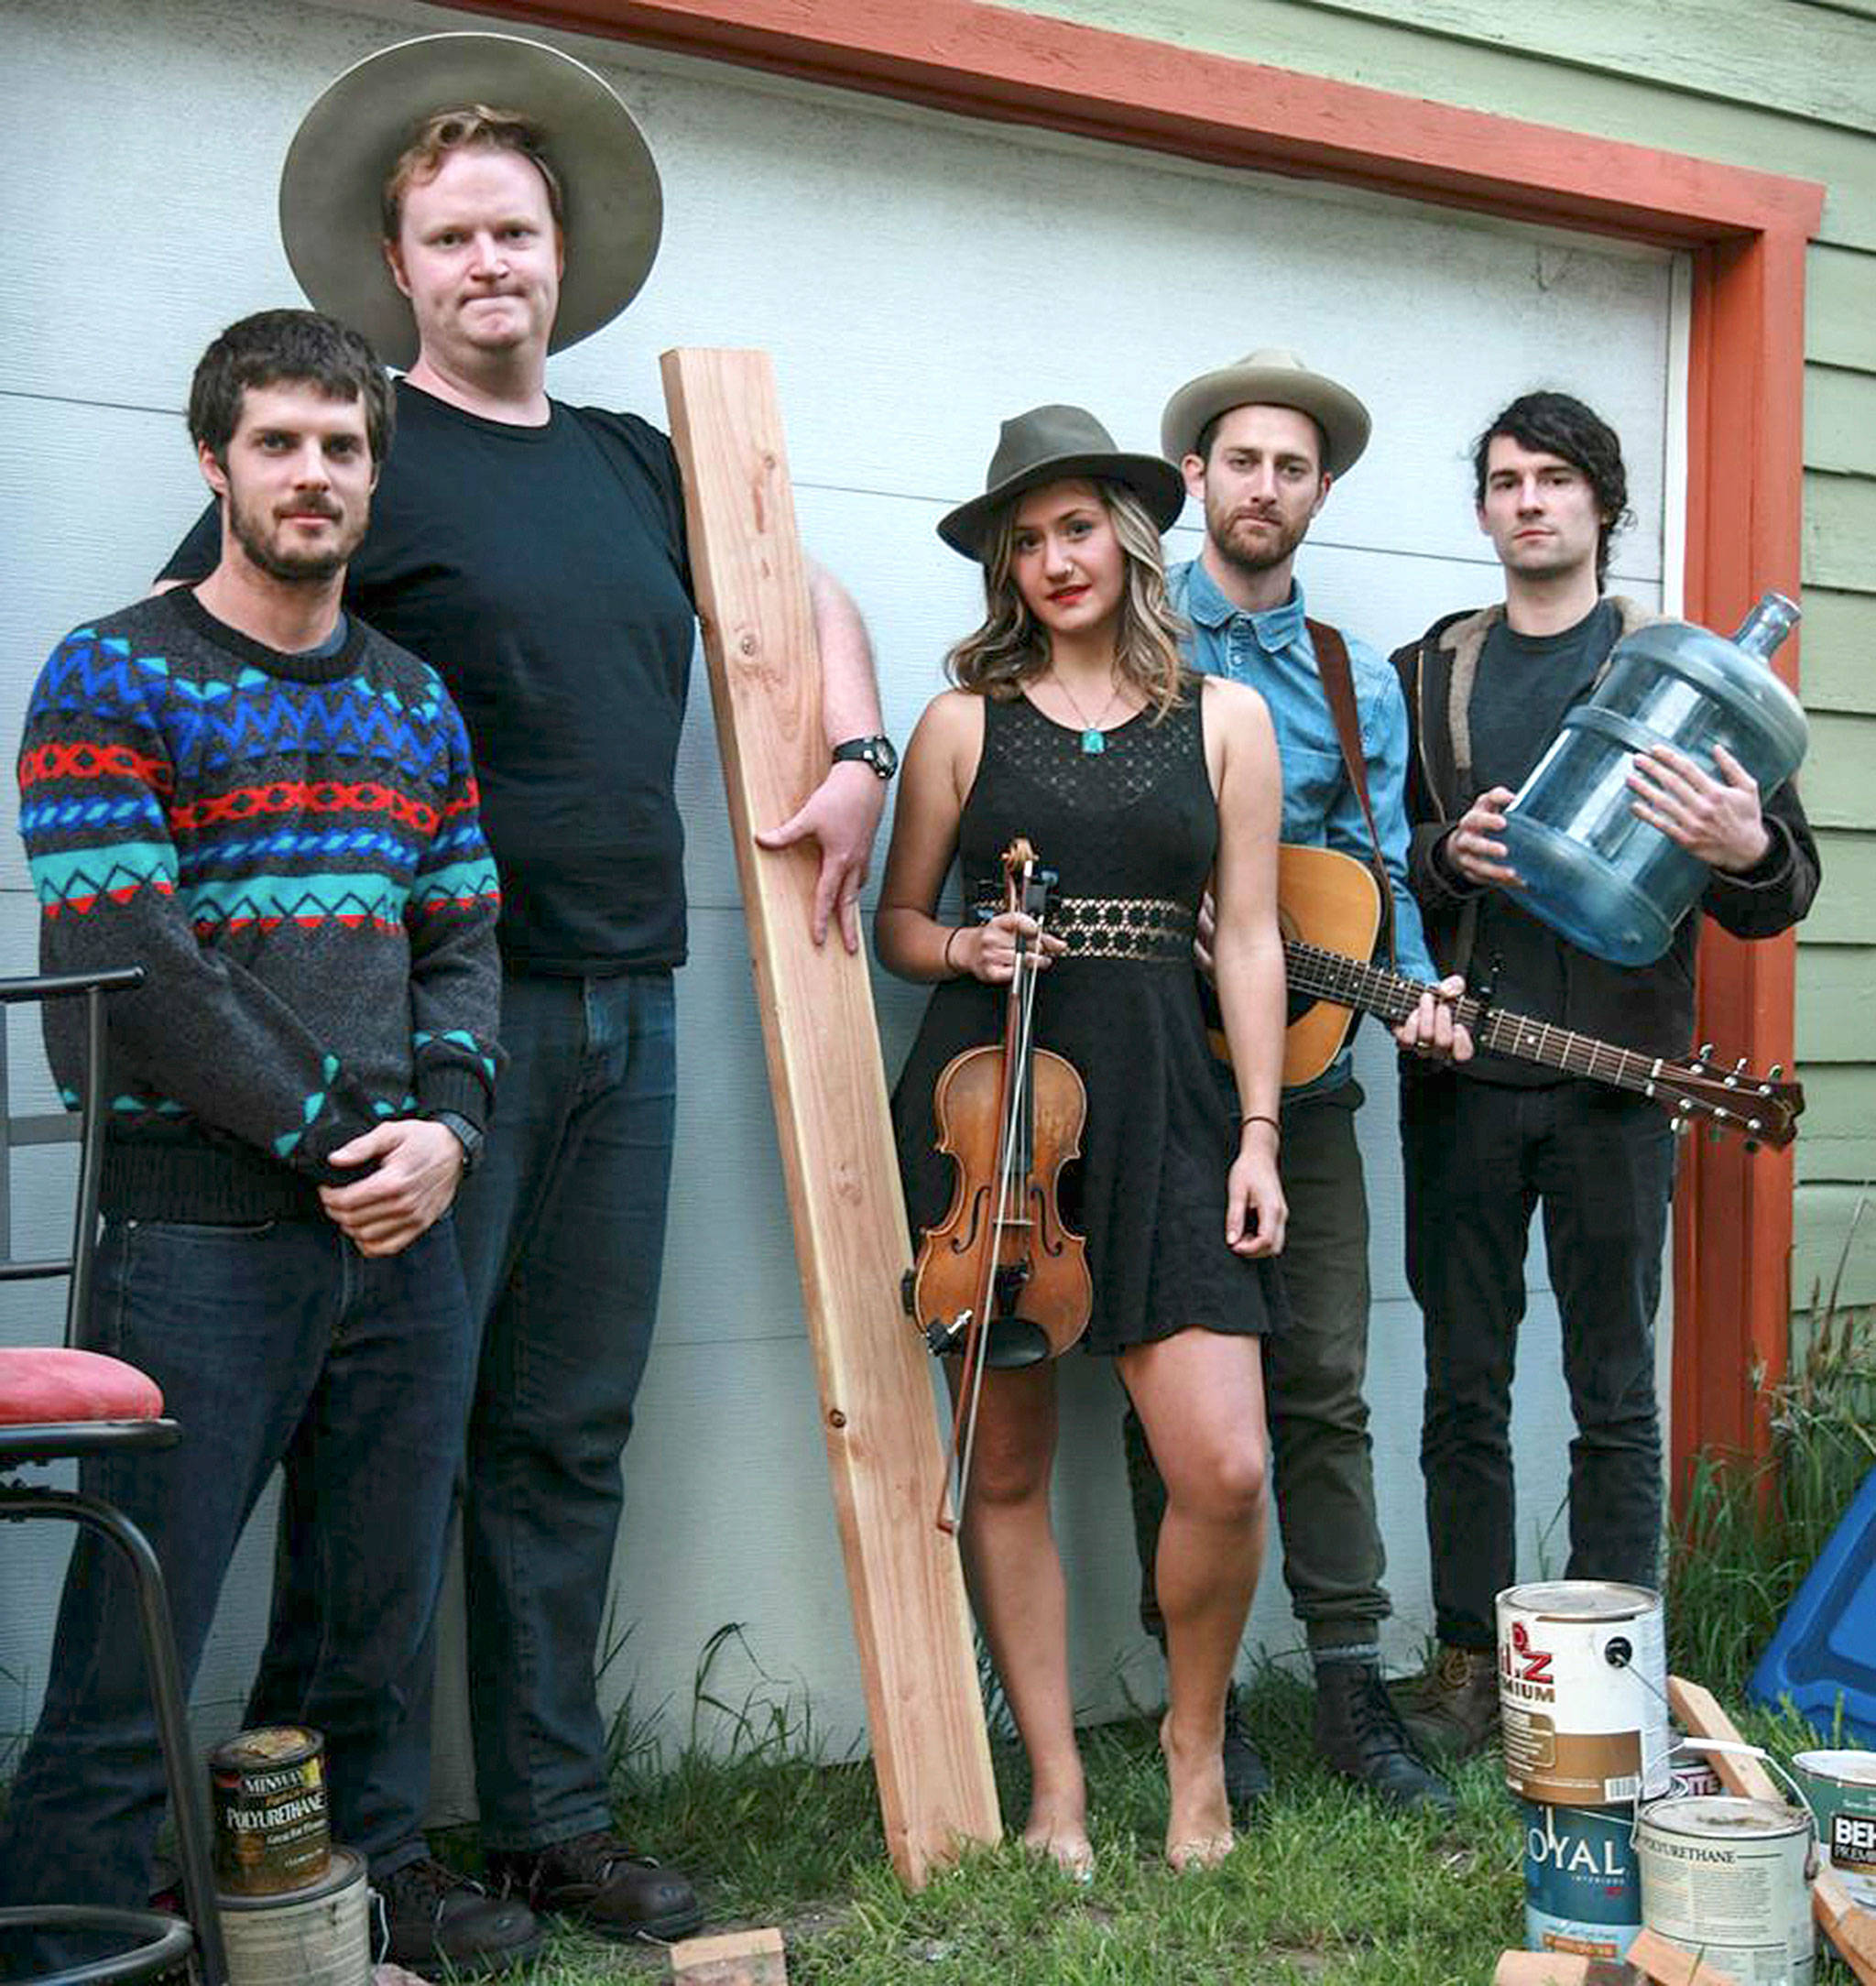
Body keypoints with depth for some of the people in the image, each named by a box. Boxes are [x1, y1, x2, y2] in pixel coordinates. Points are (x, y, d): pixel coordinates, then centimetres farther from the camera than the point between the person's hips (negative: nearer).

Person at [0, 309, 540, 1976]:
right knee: (135, 1636, -2)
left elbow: (463, 943, 14)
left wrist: (444, 1130, -4)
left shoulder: (416, 701, 15)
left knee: (387, 1606, 12)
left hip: (402, 1231, 5)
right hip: (200, 1231, -5)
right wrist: (332, 1137, -11)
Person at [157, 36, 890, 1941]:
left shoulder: (634, 463, 17)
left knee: (567, 1433, 11)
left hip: (621, 1006, 6)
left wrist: (855, 755, 13)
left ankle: (549, 1820, 21)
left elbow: (808, 592, 29)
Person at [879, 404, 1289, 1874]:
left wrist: (1258, 1133, 0)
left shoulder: (1226, 719, 9)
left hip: (1159, 1102, 0)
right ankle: (1056, 1783, 20)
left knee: (1224, 1465, -9)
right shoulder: (966, 722, 7)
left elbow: (1249, 939, 7)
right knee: (1007, 1465, 5)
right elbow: (896, 922, 13)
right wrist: (968, 952, -9)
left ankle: (1195, 1737, 18)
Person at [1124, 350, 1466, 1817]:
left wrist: (1414, 989, -6)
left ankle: (1352, 1686, 12)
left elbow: (1381, 870, 13)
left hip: (1301, 1073, 3)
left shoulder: (1360, 684, 14)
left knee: (1325, 1386, 3)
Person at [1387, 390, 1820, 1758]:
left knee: (1614, 1398, 3)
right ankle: (1473, 1668, 18)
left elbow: (1784, 889, 3)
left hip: (1616, 1074, -2)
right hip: (1461, 1073, 2)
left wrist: (1747, 851, -21)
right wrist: (1449, 858, -11)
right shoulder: (1427, 672, 13)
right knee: (1465, 1390, 7)